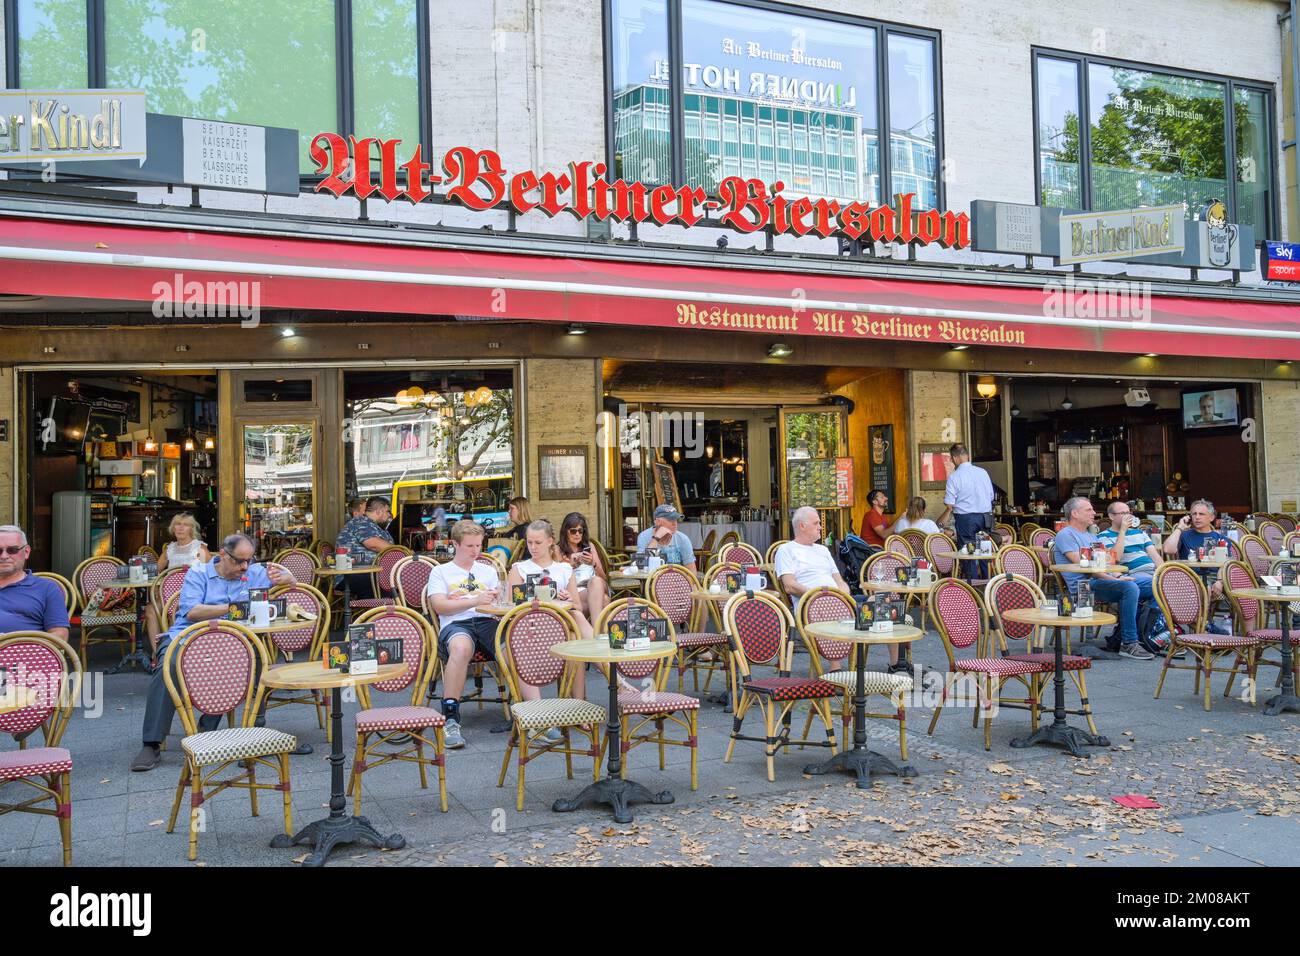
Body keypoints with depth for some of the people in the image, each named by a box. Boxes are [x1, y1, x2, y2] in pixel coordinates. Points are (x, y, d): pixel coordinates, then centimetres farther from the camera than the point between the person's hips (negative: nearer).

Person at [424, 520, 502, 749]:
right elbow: (440, 606, 2)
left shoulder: (488, 571, 29)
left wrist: (497, 598, -5)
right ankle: (450, 720, -37)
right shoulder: (441, 571, 19)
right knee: (461, 647, -41)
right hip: (455, 624, -3)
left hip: (487, 621, 3)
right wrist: (475, 601, -10)